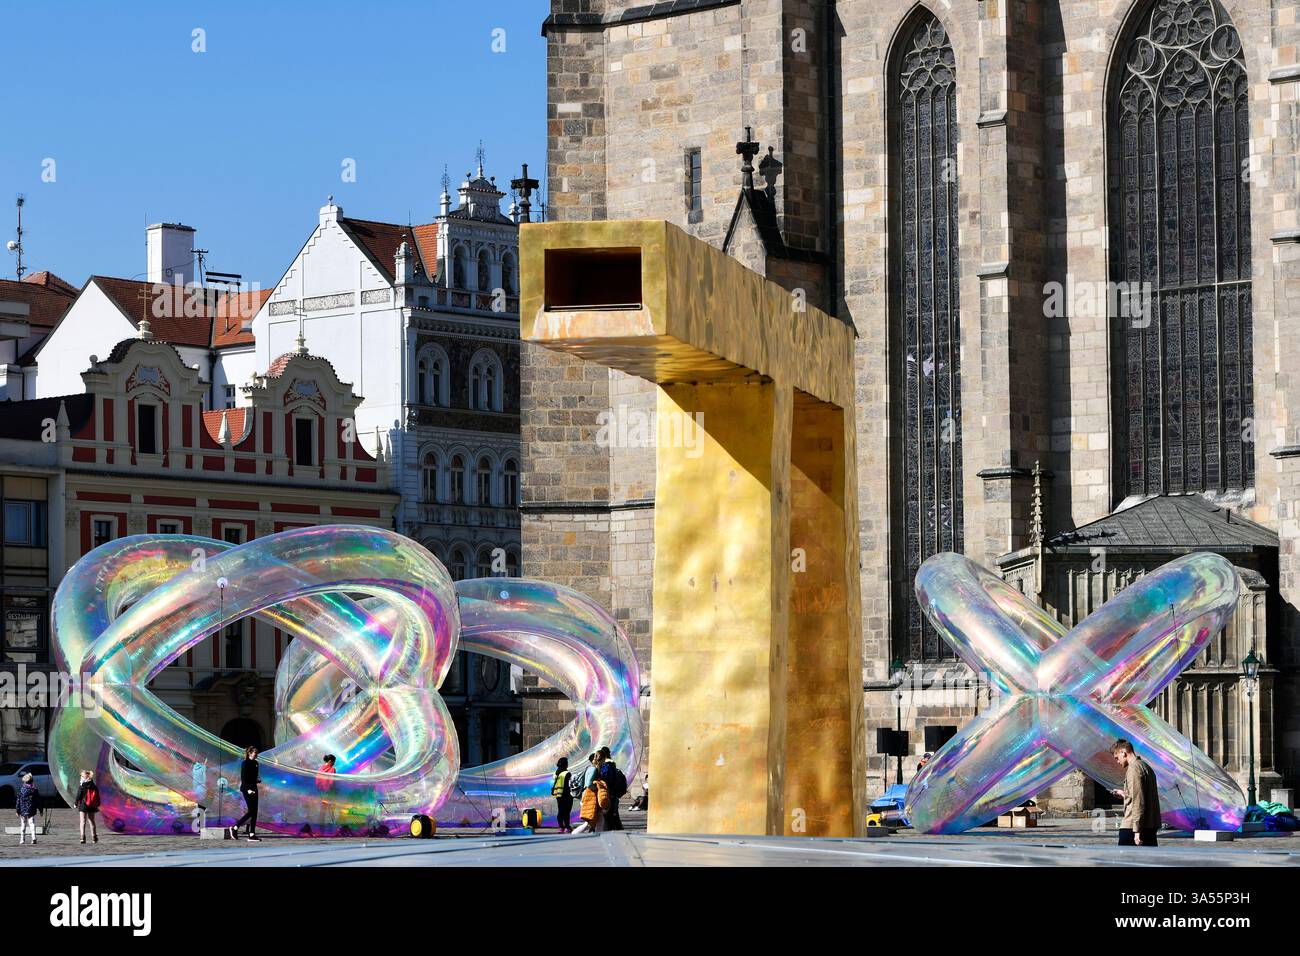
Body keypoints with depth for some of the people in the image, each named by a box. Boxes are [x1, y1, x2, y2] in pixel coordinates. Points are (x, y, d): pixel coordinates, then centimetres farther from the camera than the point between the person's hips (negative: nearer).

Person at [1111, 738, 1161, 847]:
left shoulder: (1134, 768, -12)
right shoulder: (1146, 766, 17)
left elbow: (1138, 802, -18)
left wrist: (1137, 831, -19)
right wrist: (1125, 794, 28)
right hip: (1151, 826, 9)